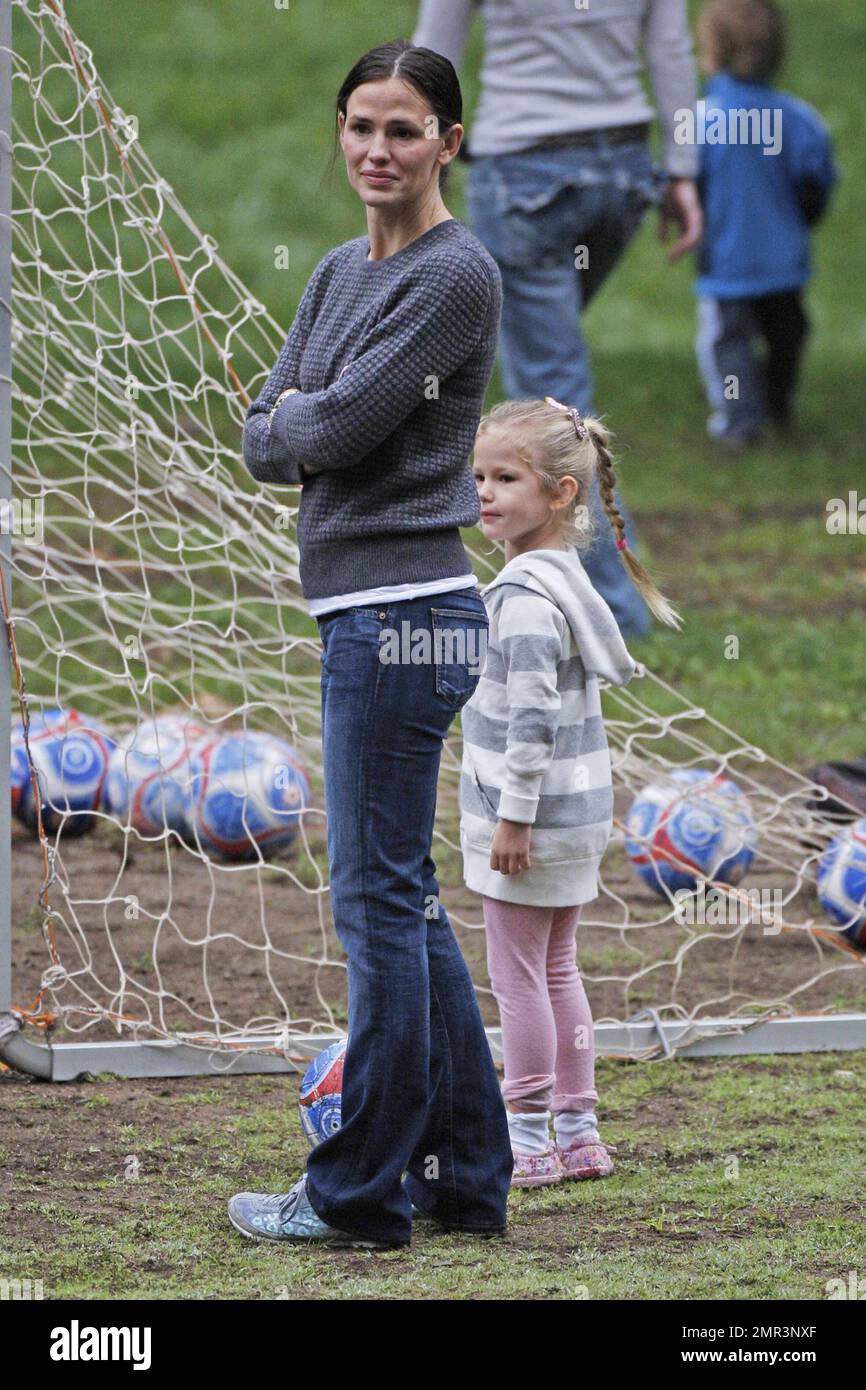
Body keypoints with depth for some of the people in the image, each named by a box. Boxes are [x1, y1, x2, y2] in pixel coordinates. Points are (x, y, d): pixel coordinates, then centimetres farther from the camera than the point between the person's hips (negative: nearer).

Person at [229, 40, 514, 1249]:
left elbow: (339, 429, -16)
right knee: (404, 900, 12)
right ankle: (466, 1175, 18)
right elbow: (264, 437, 12)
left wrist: (295, 420, 2)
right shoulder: (341, 274, 17)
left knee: (380, 897, -5)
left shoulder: (457, 276, -11)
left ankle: (362, 1194, 0)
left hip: (401, 612, -10)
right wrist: (304, 423, -6)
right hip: (366, 612, 10)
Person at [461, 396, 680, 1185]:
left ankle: (530, 1142, 5)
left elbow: (533, 716, -24)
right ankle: (579, 1134, 21)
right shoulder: (565, 576, 10)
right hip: (574, 817, 10)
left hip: (533, 820, -10)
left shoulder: (525, 594, -20)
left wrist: (514, 817, -21)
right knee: (557, 971, 16)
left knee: (520, 978, -1)